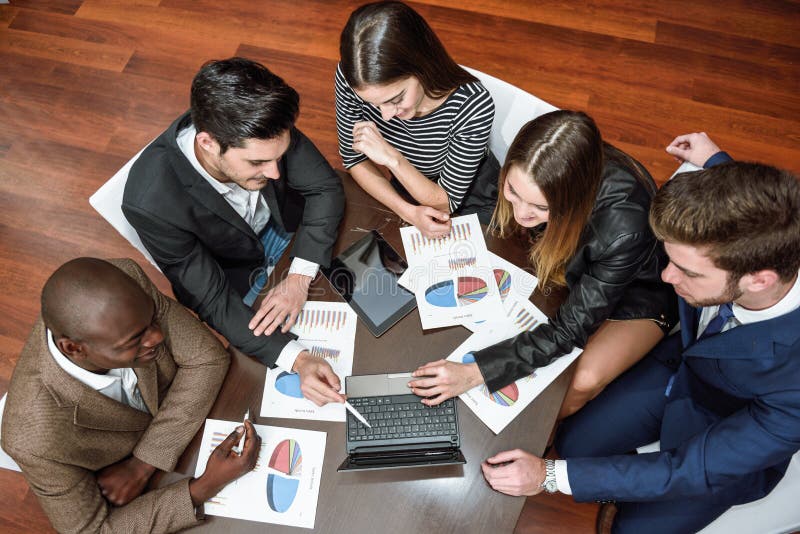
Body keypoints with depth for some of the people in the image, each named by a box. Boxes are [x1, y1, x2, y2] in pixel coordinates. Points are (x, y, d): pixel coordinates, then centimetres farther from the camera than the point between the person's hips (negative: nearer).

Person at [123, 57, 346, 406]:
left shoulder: (261, 131, -31)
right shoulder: (151, 203, -38)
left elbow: (326, 188, -16)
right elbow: (212, 302, -28)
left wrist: (299, 277, -28)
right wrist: (298, 360, -40)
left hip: (283, 224, 3)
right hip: (232, 273, -3)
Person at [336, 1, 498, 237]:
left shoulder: (473, 106, -36)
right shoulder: (351, 77, -28)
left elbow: (445, 202, -24)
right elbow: (354, 158, -12)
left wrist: (392, 158, -39)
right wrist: (408, 211, -25)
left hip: (468, 198, -2)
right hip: (402, 192, 3)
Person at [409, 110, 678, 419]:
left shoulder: (624, 227, -43)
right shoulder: (530, 169, -29)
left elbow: (571, 328, -34)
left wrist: (474, 373, -38)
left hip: (640, 287, -5)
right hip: (575, 267, 5)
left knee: (585, 379, -25)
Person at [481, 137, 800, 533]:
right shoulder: (732, 245, -30)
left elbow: (693, 467, -30)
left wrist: (550, 475, -30)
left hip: (737, 436, -4)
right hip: (682, 362, 5)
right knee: (572, 441, 7)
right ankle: (622, 489, 35)